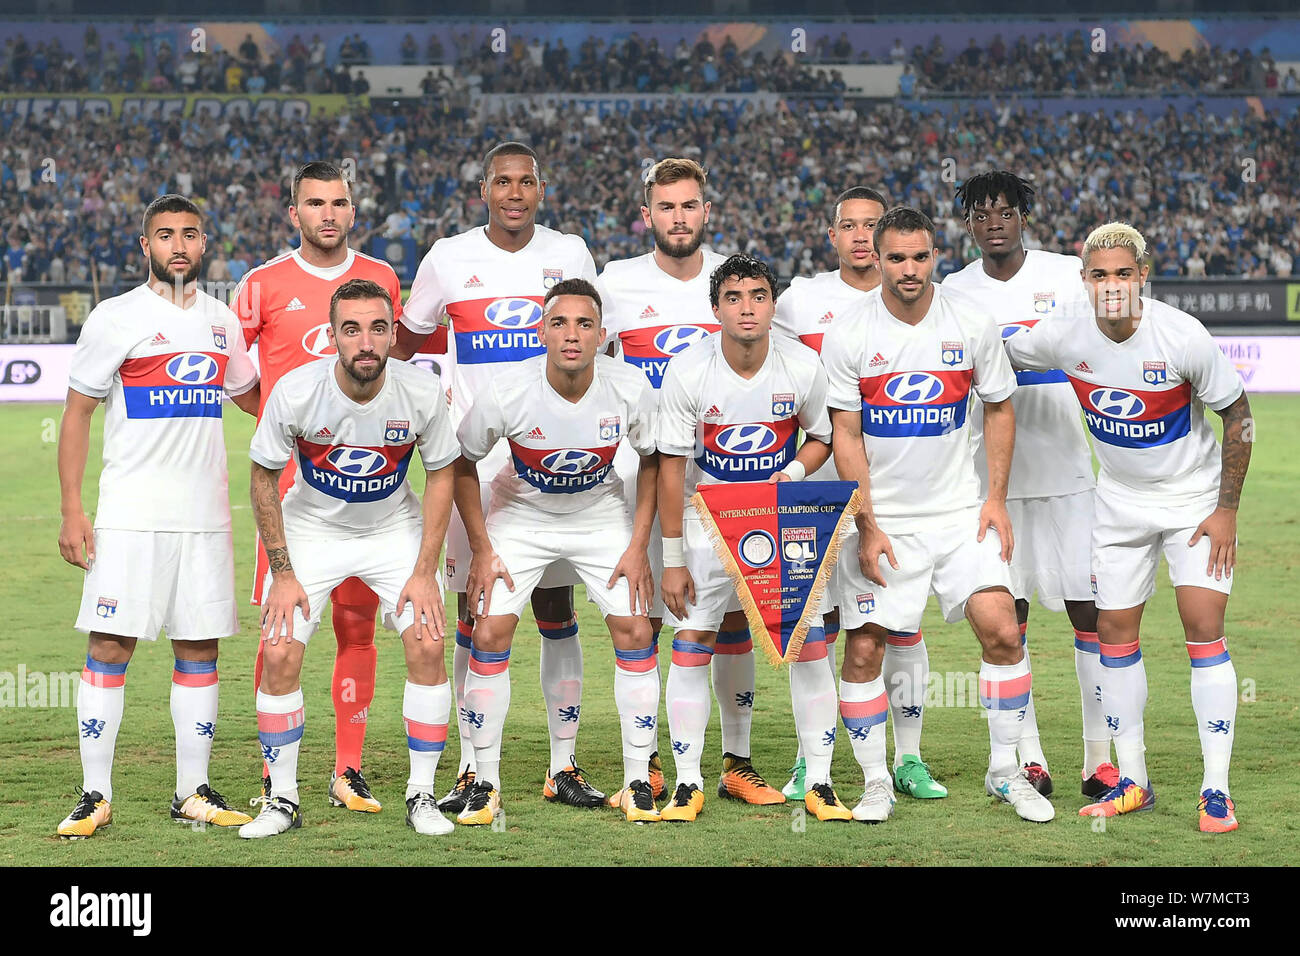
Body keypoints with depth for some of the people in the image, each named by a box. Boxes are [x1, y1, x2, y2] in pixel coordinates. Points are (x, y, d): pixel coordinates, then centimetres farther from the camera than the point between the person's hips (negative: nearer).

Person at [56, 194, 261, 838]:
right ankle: (95, 796, -1)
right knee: (109, 646, -6)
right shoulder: (115, 319, -2)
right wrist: (71, 512, -7)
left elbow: (253, 396, 29)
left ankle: (192, 792, 13)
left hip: (205, 516, 5)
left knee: (200, 649, 5)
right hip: (130, 516, -4)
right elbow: (77, 414, -1)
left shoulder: (221, 320, 12)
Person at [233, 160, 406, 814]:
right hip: (290, 476, -3)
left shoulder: (380, 278, 9)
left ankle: (348, 771, 11)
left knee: (357, 625, 4)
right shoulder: (264, 285, 0)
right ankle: (275, 773, 5)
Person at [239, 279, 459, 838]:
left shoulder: (422, 393, -22)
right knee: (279, 655, -11)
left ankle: (421, 796, 2)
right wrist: (282, 572, -11)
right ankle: (282, 800, 5)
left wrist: (425, 572, -10)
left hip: (394, 530, 1)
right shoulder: (295, 392, -25)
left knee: (428, 646, -13)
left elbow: (440, 476, -6)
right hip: (311, 530, -1)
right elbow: (263, 478, -10)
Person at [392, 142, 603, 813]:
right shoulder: (449, 258, 2)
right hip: (474, 458, -1)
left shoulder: (570, 254, 5)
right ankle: (472, 769, 7)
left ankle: (564, 766, 9)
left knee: (556, 610, 3)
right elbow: (405, 342, 14)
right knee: (474, 613, 0)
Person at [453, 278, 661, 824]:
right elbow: (462, 464, -9)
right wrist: (481, 549, -8)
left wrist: (638, 547, -8)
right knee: (489, 634, -12)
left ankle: (637, 781, 4)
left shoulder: (630, 390, -23)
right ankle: (485, 783, 2)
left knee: (635, 631, -9)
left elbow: (652, 461, -4)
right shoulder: (507, 394, -27)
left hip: (601, 516, 1)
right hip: (520, 517, -1)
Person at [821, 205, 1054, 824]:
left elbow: (999, 410, 9)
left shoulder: (971, 327, -3)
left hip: (958, 514, 1)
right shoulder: (848, 336, -7)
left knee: (1001, 632, -8)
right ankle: (875, 782, 11)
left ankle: (1005, 772, 7)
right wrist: (866, 526, -9)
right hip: (879, 519, -1)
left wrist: (996, 498, 2)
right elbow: (846, 436, -4)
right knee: (864, 649, -4)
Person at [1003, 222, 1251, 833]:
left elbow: (1237, 413, -11)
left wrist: (1227, 508, -11)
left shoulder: (1183, 336, -24)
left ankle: (1216, 791, -9)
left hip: (1194, 497, -4)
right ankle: (1133, 783, 15)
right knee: (1115, 633, 3)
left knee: (1204, 628, -13)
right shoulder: (1065, 336, -15)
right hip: (1121, 502, 4)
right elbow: (993, 355, 6)